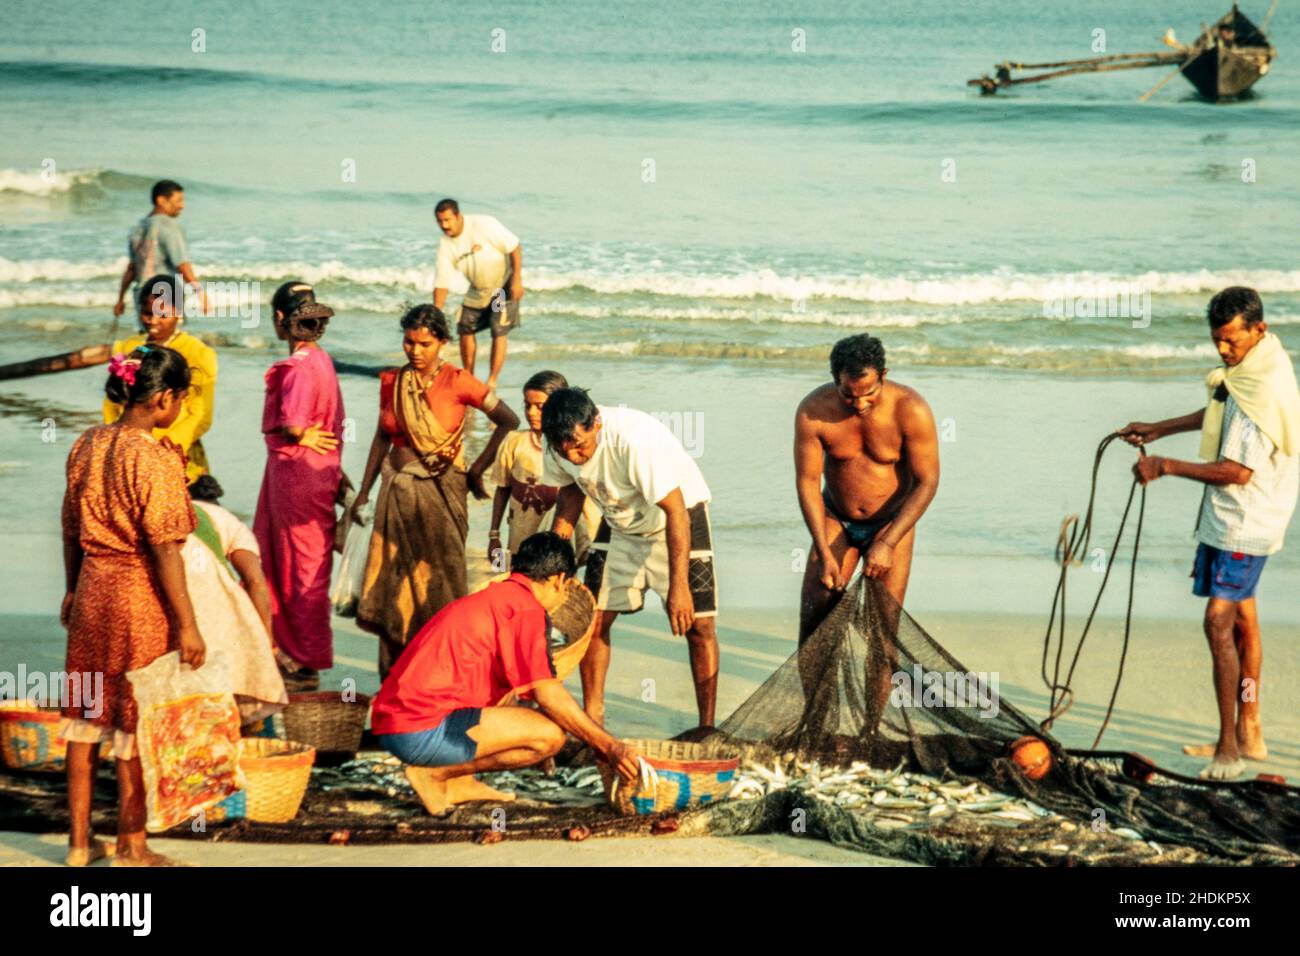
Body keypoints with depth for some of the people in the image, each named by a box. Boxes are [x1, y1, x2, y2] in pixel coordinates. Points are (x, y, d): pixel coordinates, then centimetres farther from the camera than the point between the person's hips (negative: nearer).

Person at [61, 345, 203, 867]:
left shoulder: (86, 445, 2)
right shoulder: (155, 459, -19)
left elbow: (72, 529, 10)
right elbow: (164, 549, -20)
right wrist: (187, 624, -17)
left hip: (92, 587, 7)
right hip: (140, 593, -7)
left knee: (86, 715, 14)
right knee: (135, 722, 4)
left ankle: (79, 840, 21)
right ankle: (131, 848, 12)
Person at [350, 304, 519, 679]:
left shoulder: (457, 382, -8)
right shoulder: (392, 382, 5)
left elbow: (508, 421, -8)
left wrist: (476, 470, -5)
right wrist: (364, 491, 12)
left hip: (441, 492, -4)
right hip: (398, 491, 4)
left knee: (438, 585, -2)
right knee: (394, 587, 4)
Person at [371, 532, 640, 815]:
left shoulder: (488, 597, 26)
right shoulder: (526, 607, -5)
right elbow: (548, 694, -14)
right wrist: (609, 746, -8)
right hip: (423, 730, -10)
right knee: (551, 734, -12)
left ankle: (459, 783, 10)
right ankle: (436, 774, -6)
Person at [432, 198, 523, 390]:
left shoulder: (483, 225, -25)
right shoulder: (445, 244, -9)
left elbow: (515, 247, -20)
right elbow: (441, 282, -7)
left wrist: (517, 279, -24)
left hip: (504, 284, -6)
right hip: (478, 290, 6)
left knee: (499, 332, -11)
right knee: (465, 329, 4)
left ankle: (492, 381, -4)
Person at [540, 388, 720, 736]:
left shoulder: (634, 440, -38)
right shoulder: (560, 445, -19)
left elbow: (676, 512, -33)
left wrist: (678, 586, -33)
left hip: (680, 512, -5)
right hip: (620, 522, 5)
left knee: (698, 625, -12)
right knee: (594, 619, -3)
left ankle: (707, 726, -3)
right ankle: (592, 718, 6)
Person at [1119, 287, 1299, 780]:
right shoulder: (1245, 368, 5)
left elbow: (1238, 470, -27)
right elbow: (1221, 413, 26)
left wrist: (1166, 466, -21)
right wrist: (1159, 429, 21)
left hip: (1245, 521, -10)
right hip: (1227, 516, 10)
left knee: (1220, 621, -15)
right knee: (1242, 620, 16)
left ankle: (1229, 748, -14)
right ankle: (1248, 734, 27)